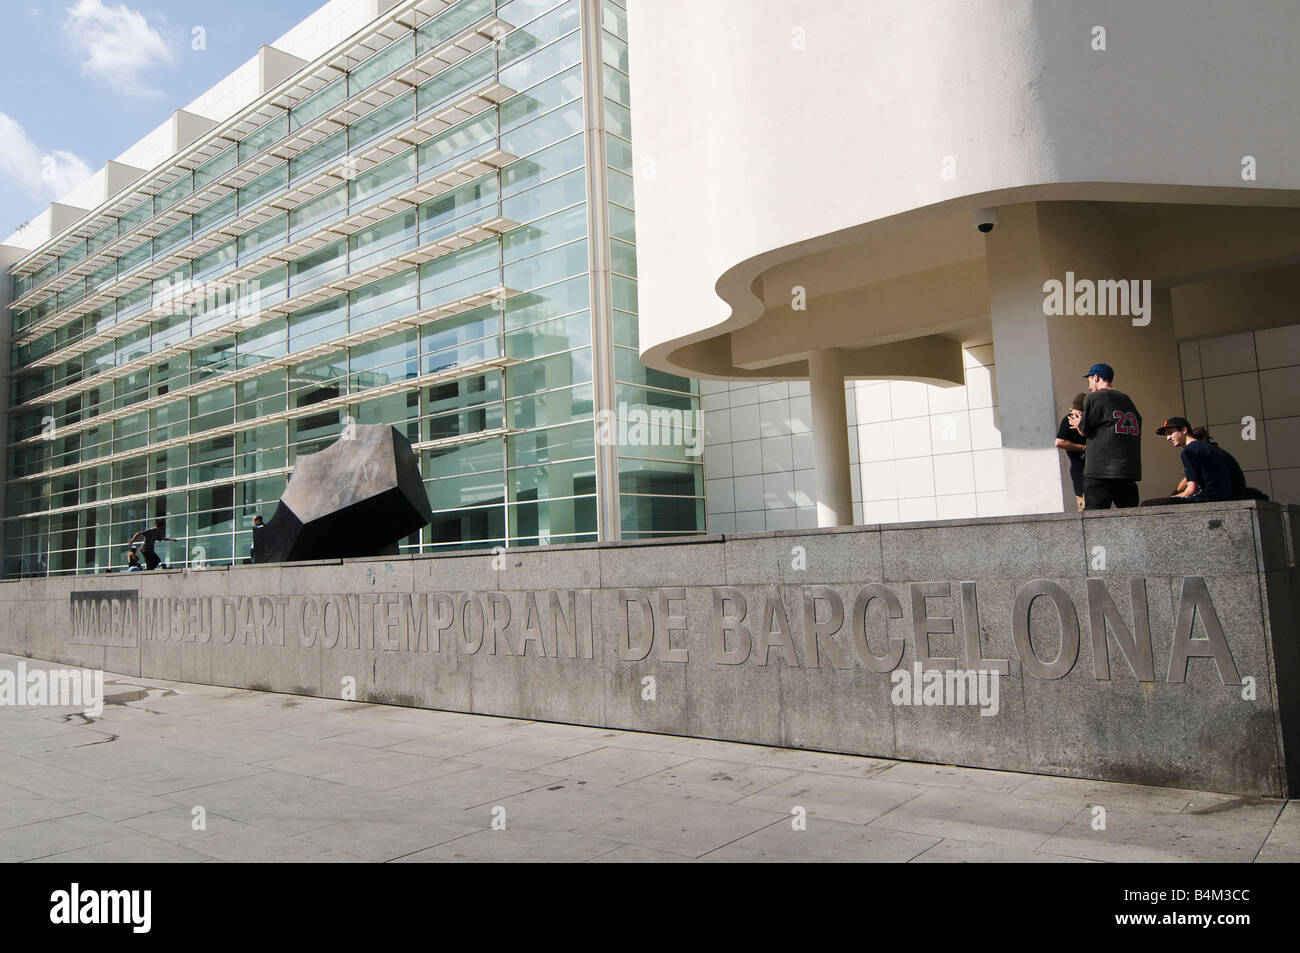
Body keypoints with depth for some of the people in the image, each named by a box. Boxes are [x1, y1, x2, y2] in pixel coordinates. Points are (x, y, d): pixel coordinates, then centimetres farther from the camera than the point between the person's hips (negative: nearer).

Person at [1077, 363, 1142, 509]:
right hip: (1130, 471, 6)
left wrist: (1078, 423, 23)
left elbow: (1084, 431, 0)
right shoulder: (1127, 400, 17)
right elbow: (1137, 427, 19)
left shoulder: (1092, 398, -1)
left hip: (1100, 471, -6)